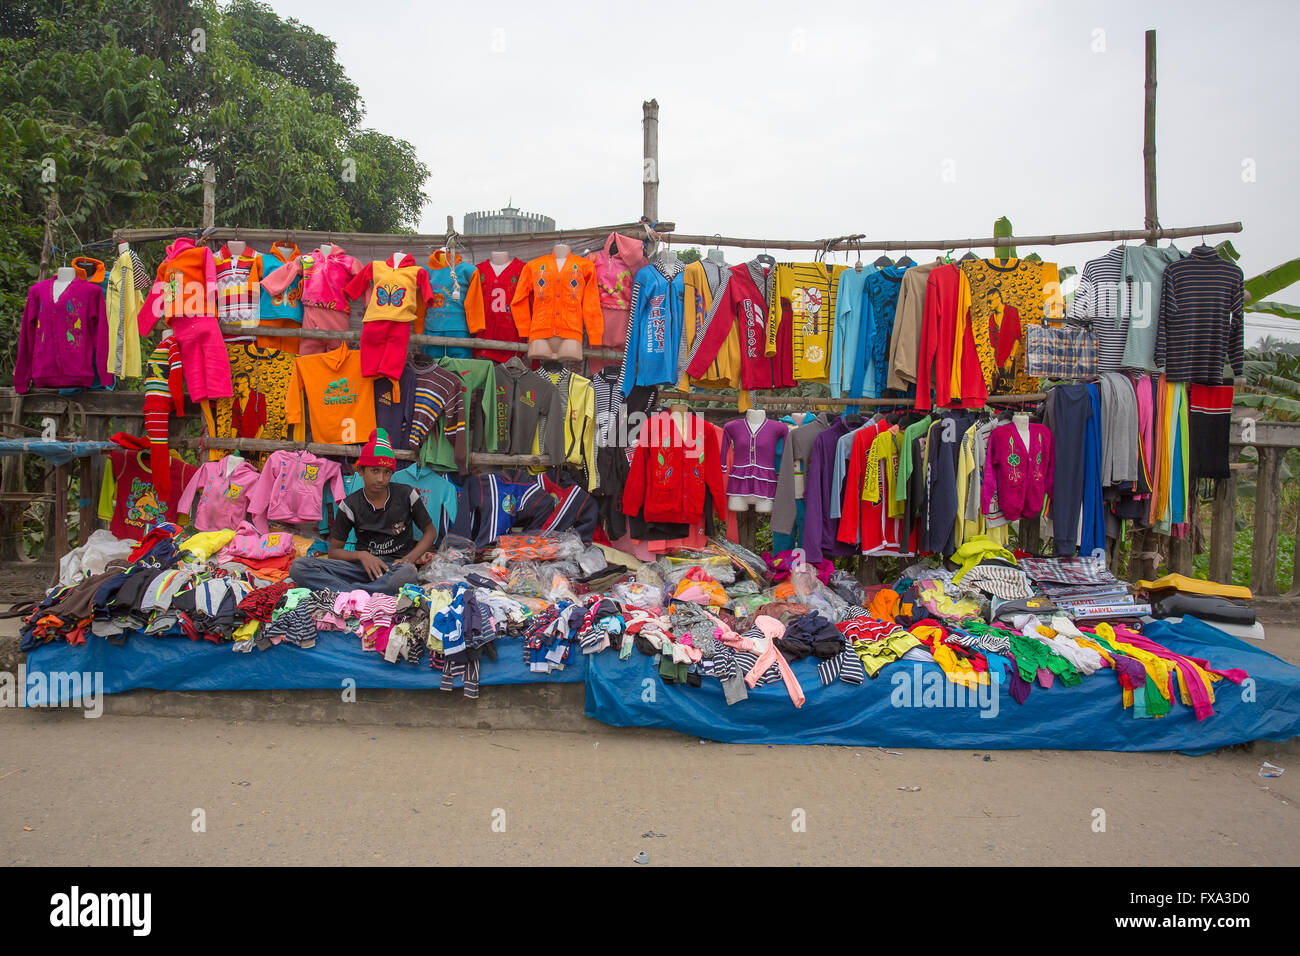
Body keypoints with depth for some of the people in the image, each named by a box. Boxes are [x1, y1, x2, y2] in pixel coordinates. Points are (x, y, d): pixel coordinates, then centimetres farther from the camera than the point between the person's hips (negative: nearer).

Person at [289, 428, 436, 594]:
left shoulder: (406, 495, -1)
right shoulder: (350, 505, 2)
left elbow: (430, 531, 8)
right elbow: (334, 551, 7)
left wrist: (409, 560, -10)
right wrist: (362, 555, -15)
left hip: (396, 565, -2)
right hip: (363, 566, 2)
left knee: (407, 573, -42)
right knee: (298, 567, -20)